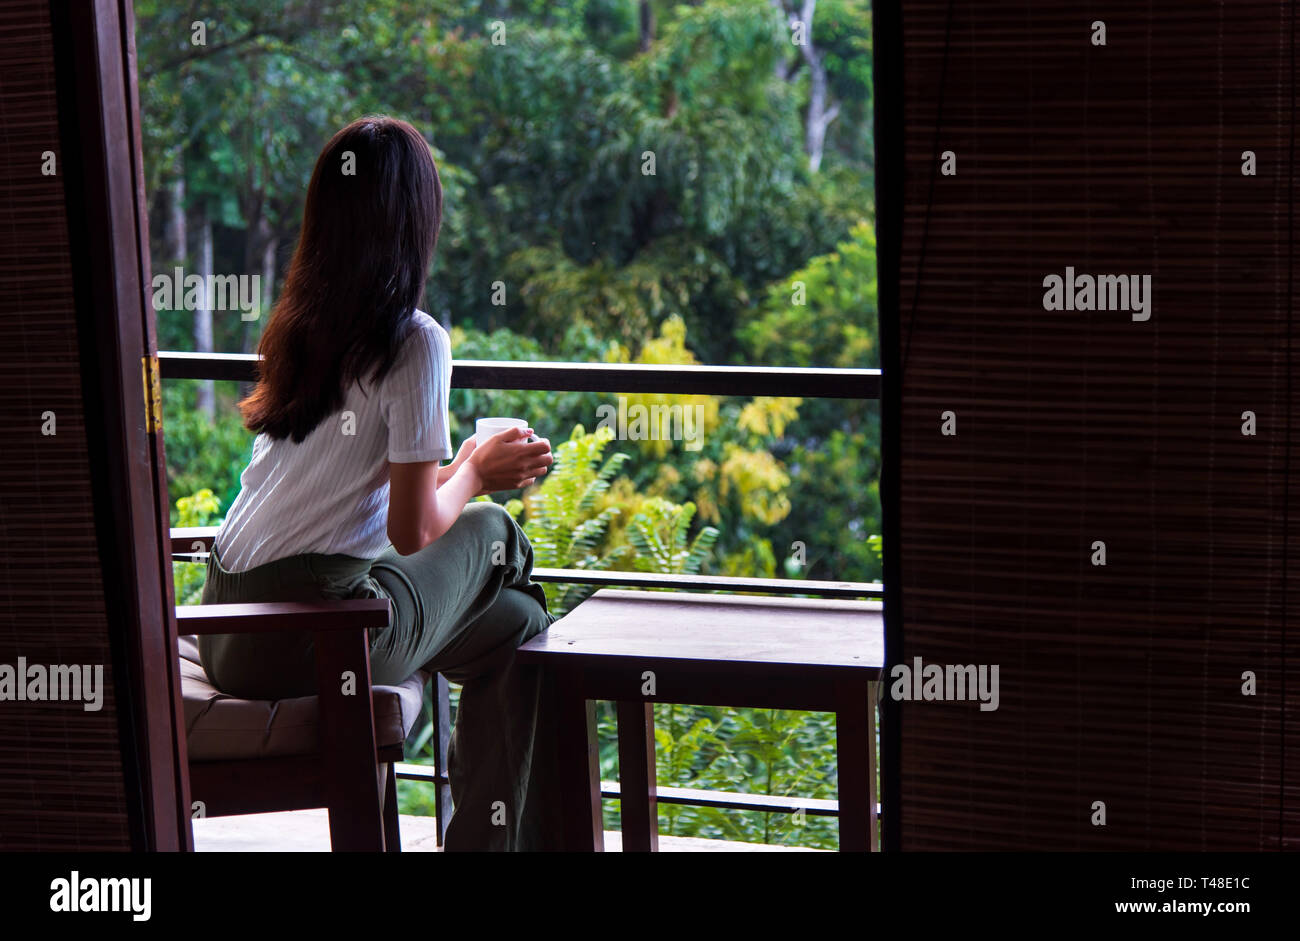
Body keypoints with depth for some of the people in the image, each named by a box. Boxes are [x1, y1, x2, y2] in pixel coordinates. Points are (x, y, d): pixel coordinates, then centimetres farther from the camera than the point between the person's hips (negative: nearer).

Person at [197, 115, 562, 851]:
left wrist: (460, 466, 24)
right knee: (491, 530, 17)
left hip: (225, 619, 7)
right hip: (308, 639, -7)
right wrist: (476, 473, 9)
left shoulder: (299, 322, 9)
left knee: (509, 622, 23)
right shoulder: (413, 342, -14)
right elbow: (413, 530, -11)